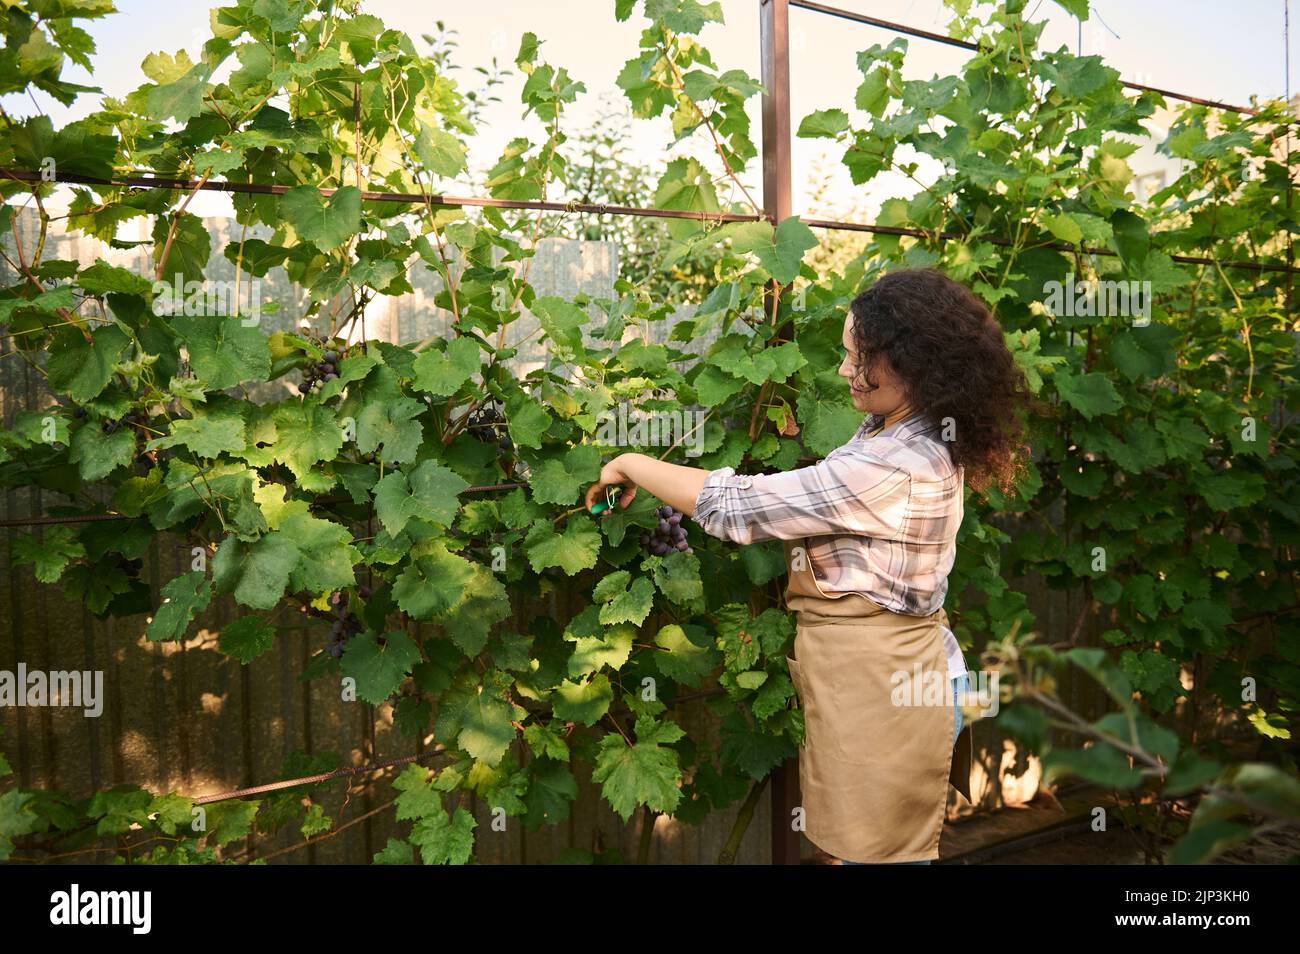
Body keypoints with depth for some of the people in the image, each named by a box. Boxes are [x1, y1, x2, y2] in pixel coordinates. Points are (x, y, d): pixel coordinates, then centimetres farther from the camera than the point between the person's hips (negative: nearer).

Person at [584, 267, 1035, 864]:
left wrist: (630, 466, -10)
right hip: (904, 673, 10)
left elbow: (734, 507, -23)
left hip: (875, 691, -10)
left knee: (875, 850, 6)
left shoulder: (889, 469, -27)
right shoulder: (928, 439, 5)